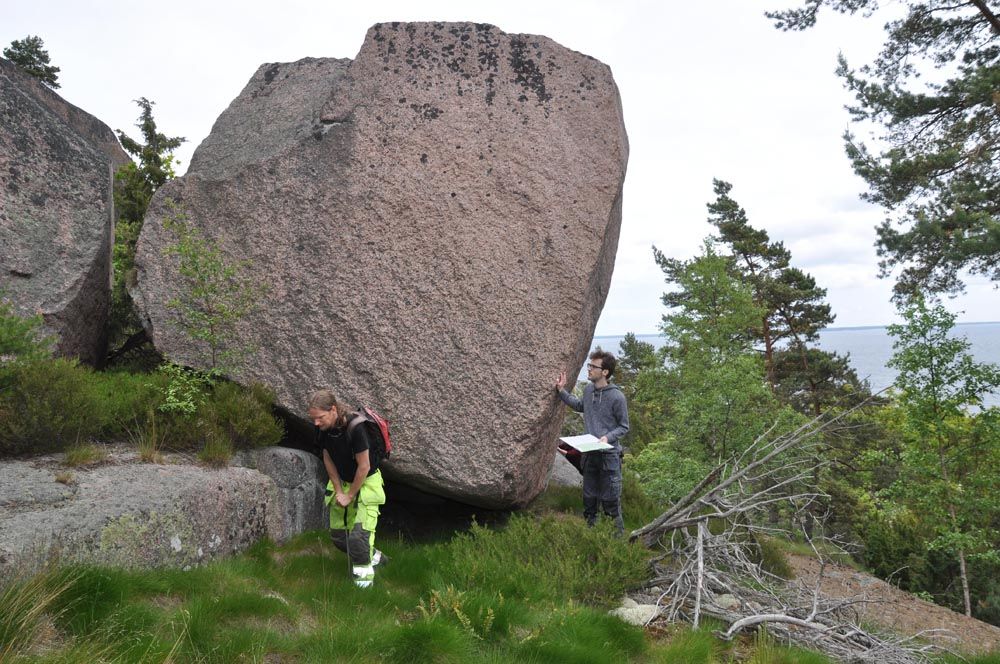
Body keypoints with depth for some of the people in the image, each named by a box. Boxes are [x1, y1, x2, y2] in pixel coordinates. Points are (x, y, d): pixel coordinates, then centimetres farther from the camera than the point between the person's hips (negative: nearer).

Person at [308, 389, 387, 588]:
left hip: (365, 483, -7)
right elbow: (328, 459, 0)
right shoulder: (323, 429, -14)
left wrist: (350, 495, -15)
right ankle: (373, 556, 34)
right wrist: (338, 490, -3)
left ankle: (363, 573, 6)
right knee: (337, 534, 12)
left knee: (359, 533, -15)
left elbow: (364, 466, -24)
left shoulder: (355, 428, -32)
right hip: (341, 482, 7)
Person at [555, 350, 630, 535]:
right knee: (589, 498, 16)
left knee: (610, 501, 1)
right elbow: (580, 406, 24)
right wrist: (562, 391, 15)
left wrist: (608, 437, -22)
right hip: (589, 454, 6)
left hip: (609, 455, -6)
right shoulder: (588, 389, 2)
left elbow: (624, 427, -5)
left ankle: (619, 534, 18)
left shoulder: (617, 397, -15)